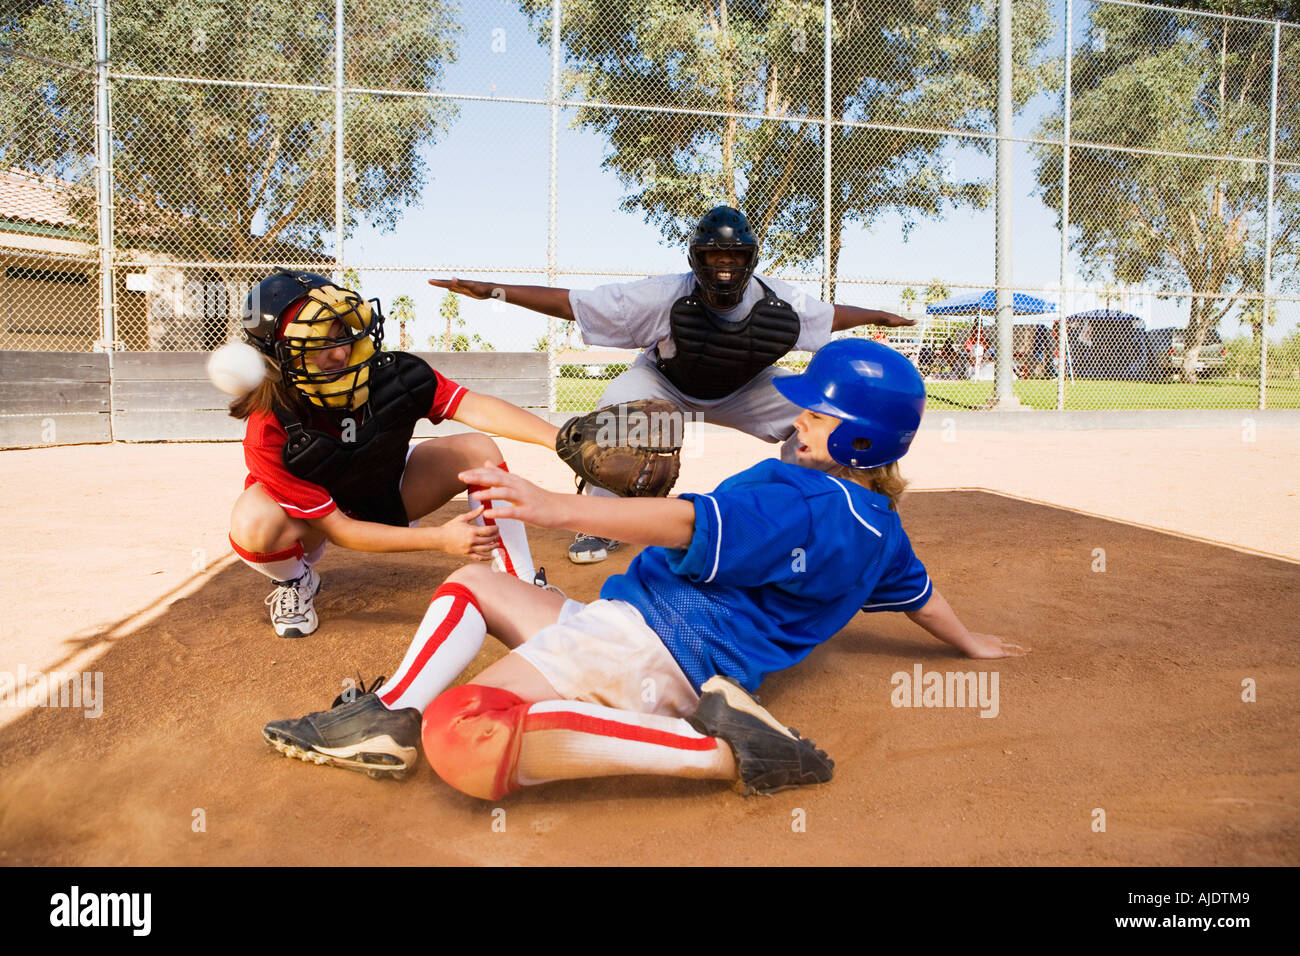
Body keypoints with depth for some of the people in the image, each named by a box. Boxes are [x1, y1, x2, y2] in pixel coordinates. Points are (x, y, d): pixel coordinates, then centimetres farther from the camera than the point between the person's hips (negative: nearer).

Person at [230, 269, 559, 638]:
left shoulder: (390, 374, -27)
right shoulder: (269, 433, -33)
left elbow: (476, 407, -31)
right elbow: (336, 529, -31)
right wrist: (440, 539, -38)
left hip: (388, 493, 3)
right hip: (312, 516, -3)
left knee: (479, 450, -19)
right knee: (253, 526, -38)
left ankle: (524, 588, -10)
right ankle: (296, 581, 0)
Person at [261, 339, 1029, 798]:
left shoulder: (801, 499, -12)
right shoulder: (880, 525, 17)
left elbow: (690, 523, -26)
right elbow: (919, 591, 32)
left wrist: (560, 508, -33)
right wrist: (971, 644, 51)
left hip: (642, 637, -11)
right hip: (674, 676, 11)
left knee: (464, 741, -36)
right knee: (473, 579, 23)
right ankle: (390, 719, -5)